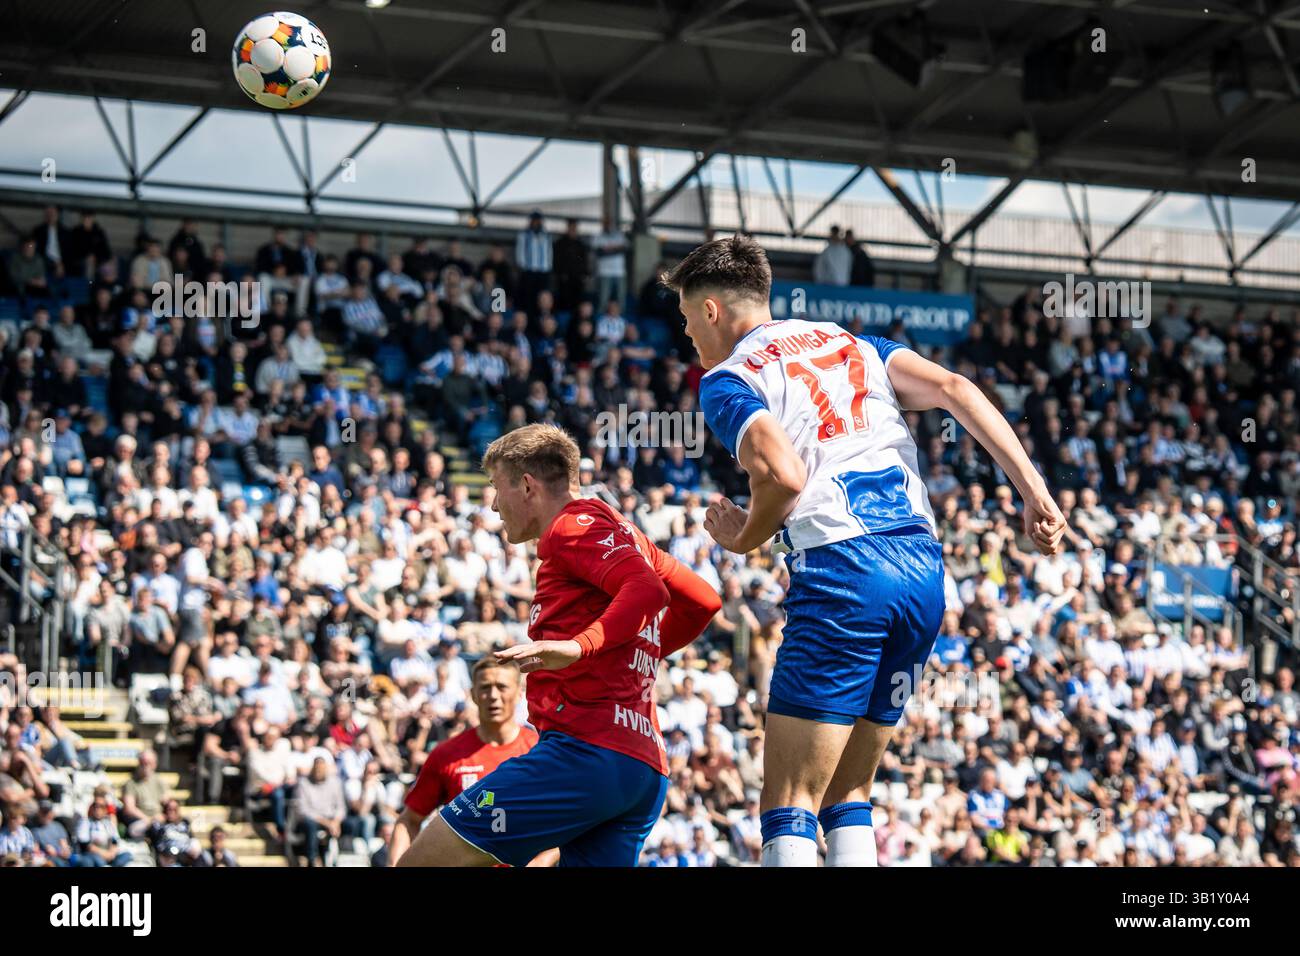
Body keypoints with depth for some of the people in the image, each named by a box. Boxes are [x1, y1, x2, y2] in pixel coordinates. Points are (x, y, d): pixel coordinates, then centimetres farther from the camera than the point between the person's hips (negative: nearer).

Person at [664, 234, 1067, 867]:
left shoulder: (726, 381, 5)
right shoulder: (854, 346, 24)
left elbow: (783, 476, -14)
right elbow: (953, 390, 9)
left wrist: (741, 538, 6)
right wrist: (1034, 492, 3)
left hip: (841, 567, -7)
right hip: (924, 562, 7)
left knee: (789, 806, -4)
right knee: (846, 795, 16)